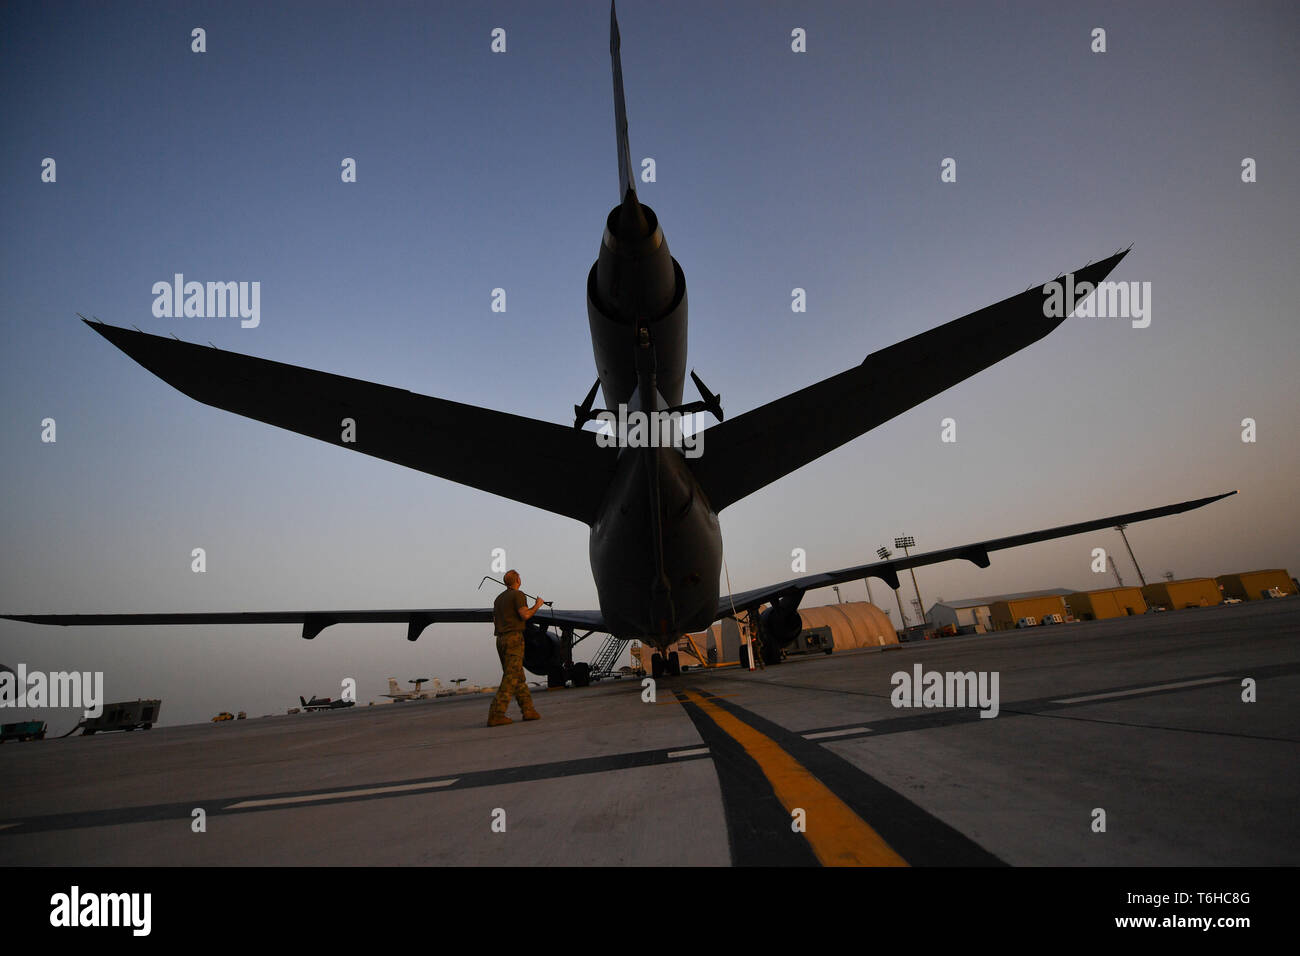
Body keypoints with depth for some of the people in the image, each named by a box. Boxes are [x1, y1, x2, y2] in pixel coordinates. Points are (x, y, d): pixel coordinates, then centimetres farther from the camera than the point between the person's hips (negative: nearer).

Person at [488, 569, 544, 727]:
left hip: (501, 639, 8)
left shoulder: (499, 598, 19)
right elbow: (525, 615, -16)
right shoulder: (518, 594, -5)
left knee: (518, 677, 11)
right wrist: (537, 605, 0)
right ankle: (496, 715, -16)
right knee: (510, 679, -10)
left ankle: (528, 710, 10)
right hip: (514, 638, -8)